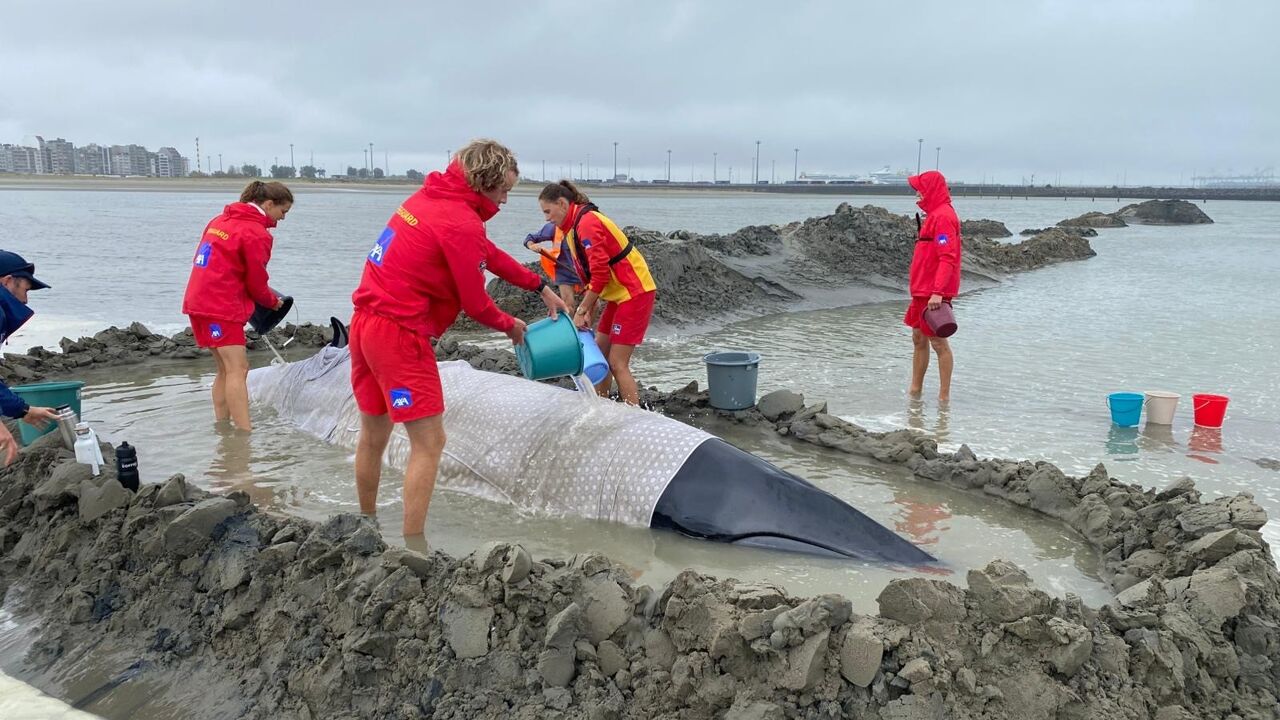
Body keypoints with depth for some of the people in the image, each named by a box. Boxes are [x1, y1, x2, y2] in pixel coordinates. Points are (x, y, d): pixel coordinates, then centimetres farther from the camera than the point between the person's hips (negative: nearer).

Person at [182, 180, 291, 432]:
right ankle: (244, 432, -17)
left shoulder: (221, 220, 17)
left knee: (226, 369, 13)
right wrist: (273, 301, 12)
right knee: (238, 369, -12)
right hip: (222, 307, -9)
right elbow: (256, 281, -7)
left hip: (199, 300, 9)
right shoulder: (256, 233, -11)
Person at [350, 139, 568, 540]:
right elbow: (475, 303, -10)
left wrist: (542, 288, 23)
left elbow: (489, 254, 20)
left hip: (365, 322, 10)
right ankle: (413, 546, 1)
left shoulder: (432, 198, 12)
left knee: (373, 436, 20)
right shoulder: (461, 223, -16)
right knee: (429, 443, -3)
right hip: (400, 335, -10)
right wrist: (509, 326, 9)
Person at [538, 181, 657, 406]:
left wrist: (581, 311, -17)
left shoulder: (586, 223, -18)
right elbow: (593, 274, 14)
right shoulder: (573, 227, 13)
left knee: (617, 363, -9)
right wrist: (588, 313, 6)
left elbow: (601, 273, -22)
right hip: (618, 294, 10)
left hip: (635, 292, -10)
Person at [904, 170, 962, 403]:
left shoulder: (943, 216, -15)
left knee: (938, 341, -5)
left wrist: (937, 292, -29)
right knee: (919, 338, 14)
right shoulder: (934, 214, 16)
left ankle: (944, 395, 1)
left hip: (934, 293, -10)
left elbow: (947, 258, -23)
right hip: (923, 291, 10)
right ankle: (915, 389, 22)